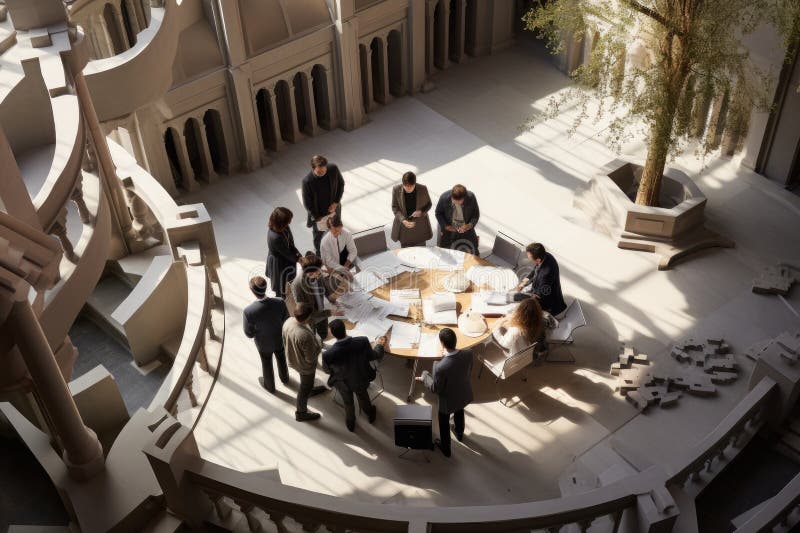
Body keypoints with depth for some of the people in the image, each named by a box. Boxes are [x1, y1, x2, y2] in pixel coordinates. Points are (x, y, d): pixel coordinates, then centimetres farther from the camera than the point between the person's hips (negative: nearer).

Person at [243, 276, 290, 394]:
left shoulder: (248, 311, -39)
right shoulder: (280, 302, -33)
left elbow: (249, 334, -22)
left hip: (264, 343, -2)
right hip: (279, 339, 2)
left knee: (267, 364, 29)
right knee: (281, 358, 33)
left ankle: (270, 385, 55)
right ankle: (284, 377, 61)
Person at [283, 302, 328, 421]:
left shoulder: (288, 321, -21)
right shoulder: (305, 336, -44)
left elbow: (285, 343, -2)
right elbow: (310, 358, -30)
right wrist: (319, 342, -15)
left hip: (292, 359, 7)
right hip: (305, 365, -7)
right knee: (305, 388, 20)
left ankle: (310, 389, 66)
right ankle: (301, 413, 41)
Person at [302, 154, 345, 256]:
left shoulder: (333, 169, -23)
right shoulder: (307, 181, -31)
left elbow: (341, 183, -3)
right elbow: (307, 203, -19)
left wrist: (336, 202, -10)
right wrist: (318, 217, -13)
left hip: (333, 209, 3)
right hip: (318, 215, -3)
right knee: (318, 237, 19)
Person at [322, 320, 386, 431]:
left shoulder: (328, 354, -36)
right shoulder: (363, 342, -33)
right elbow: (373, 356, -11)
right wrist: (379, 345, 11)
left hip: (343, 384, -1)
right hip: (361, 380, 1)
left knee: (348, 404, 31)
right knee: (363, 397, 35)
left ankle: (350, 424, 58)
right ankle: (370, 414, 63)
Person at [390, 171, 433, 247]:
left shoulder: (423, 189, -20)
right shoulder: (396, 190, -18)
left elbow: (428, 204, -3)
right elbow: (395, 208, -8)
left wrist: (421, 211, -24)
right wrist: (403, 220, -24)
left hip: (419, 226, 0)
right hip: (404, 226, 0)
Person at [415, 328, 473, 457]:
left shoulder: (440, 367, -41)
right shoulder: (468, 354, -26)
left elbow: (435, 389, -23)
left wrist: (425, 376, -7)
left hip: (449, 400, -5)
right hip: (464, 394, 5)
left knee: (443, 422, 26)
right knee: (459, 412, 37)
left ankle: (445, 448, 50)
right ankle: (459, 433, 65)